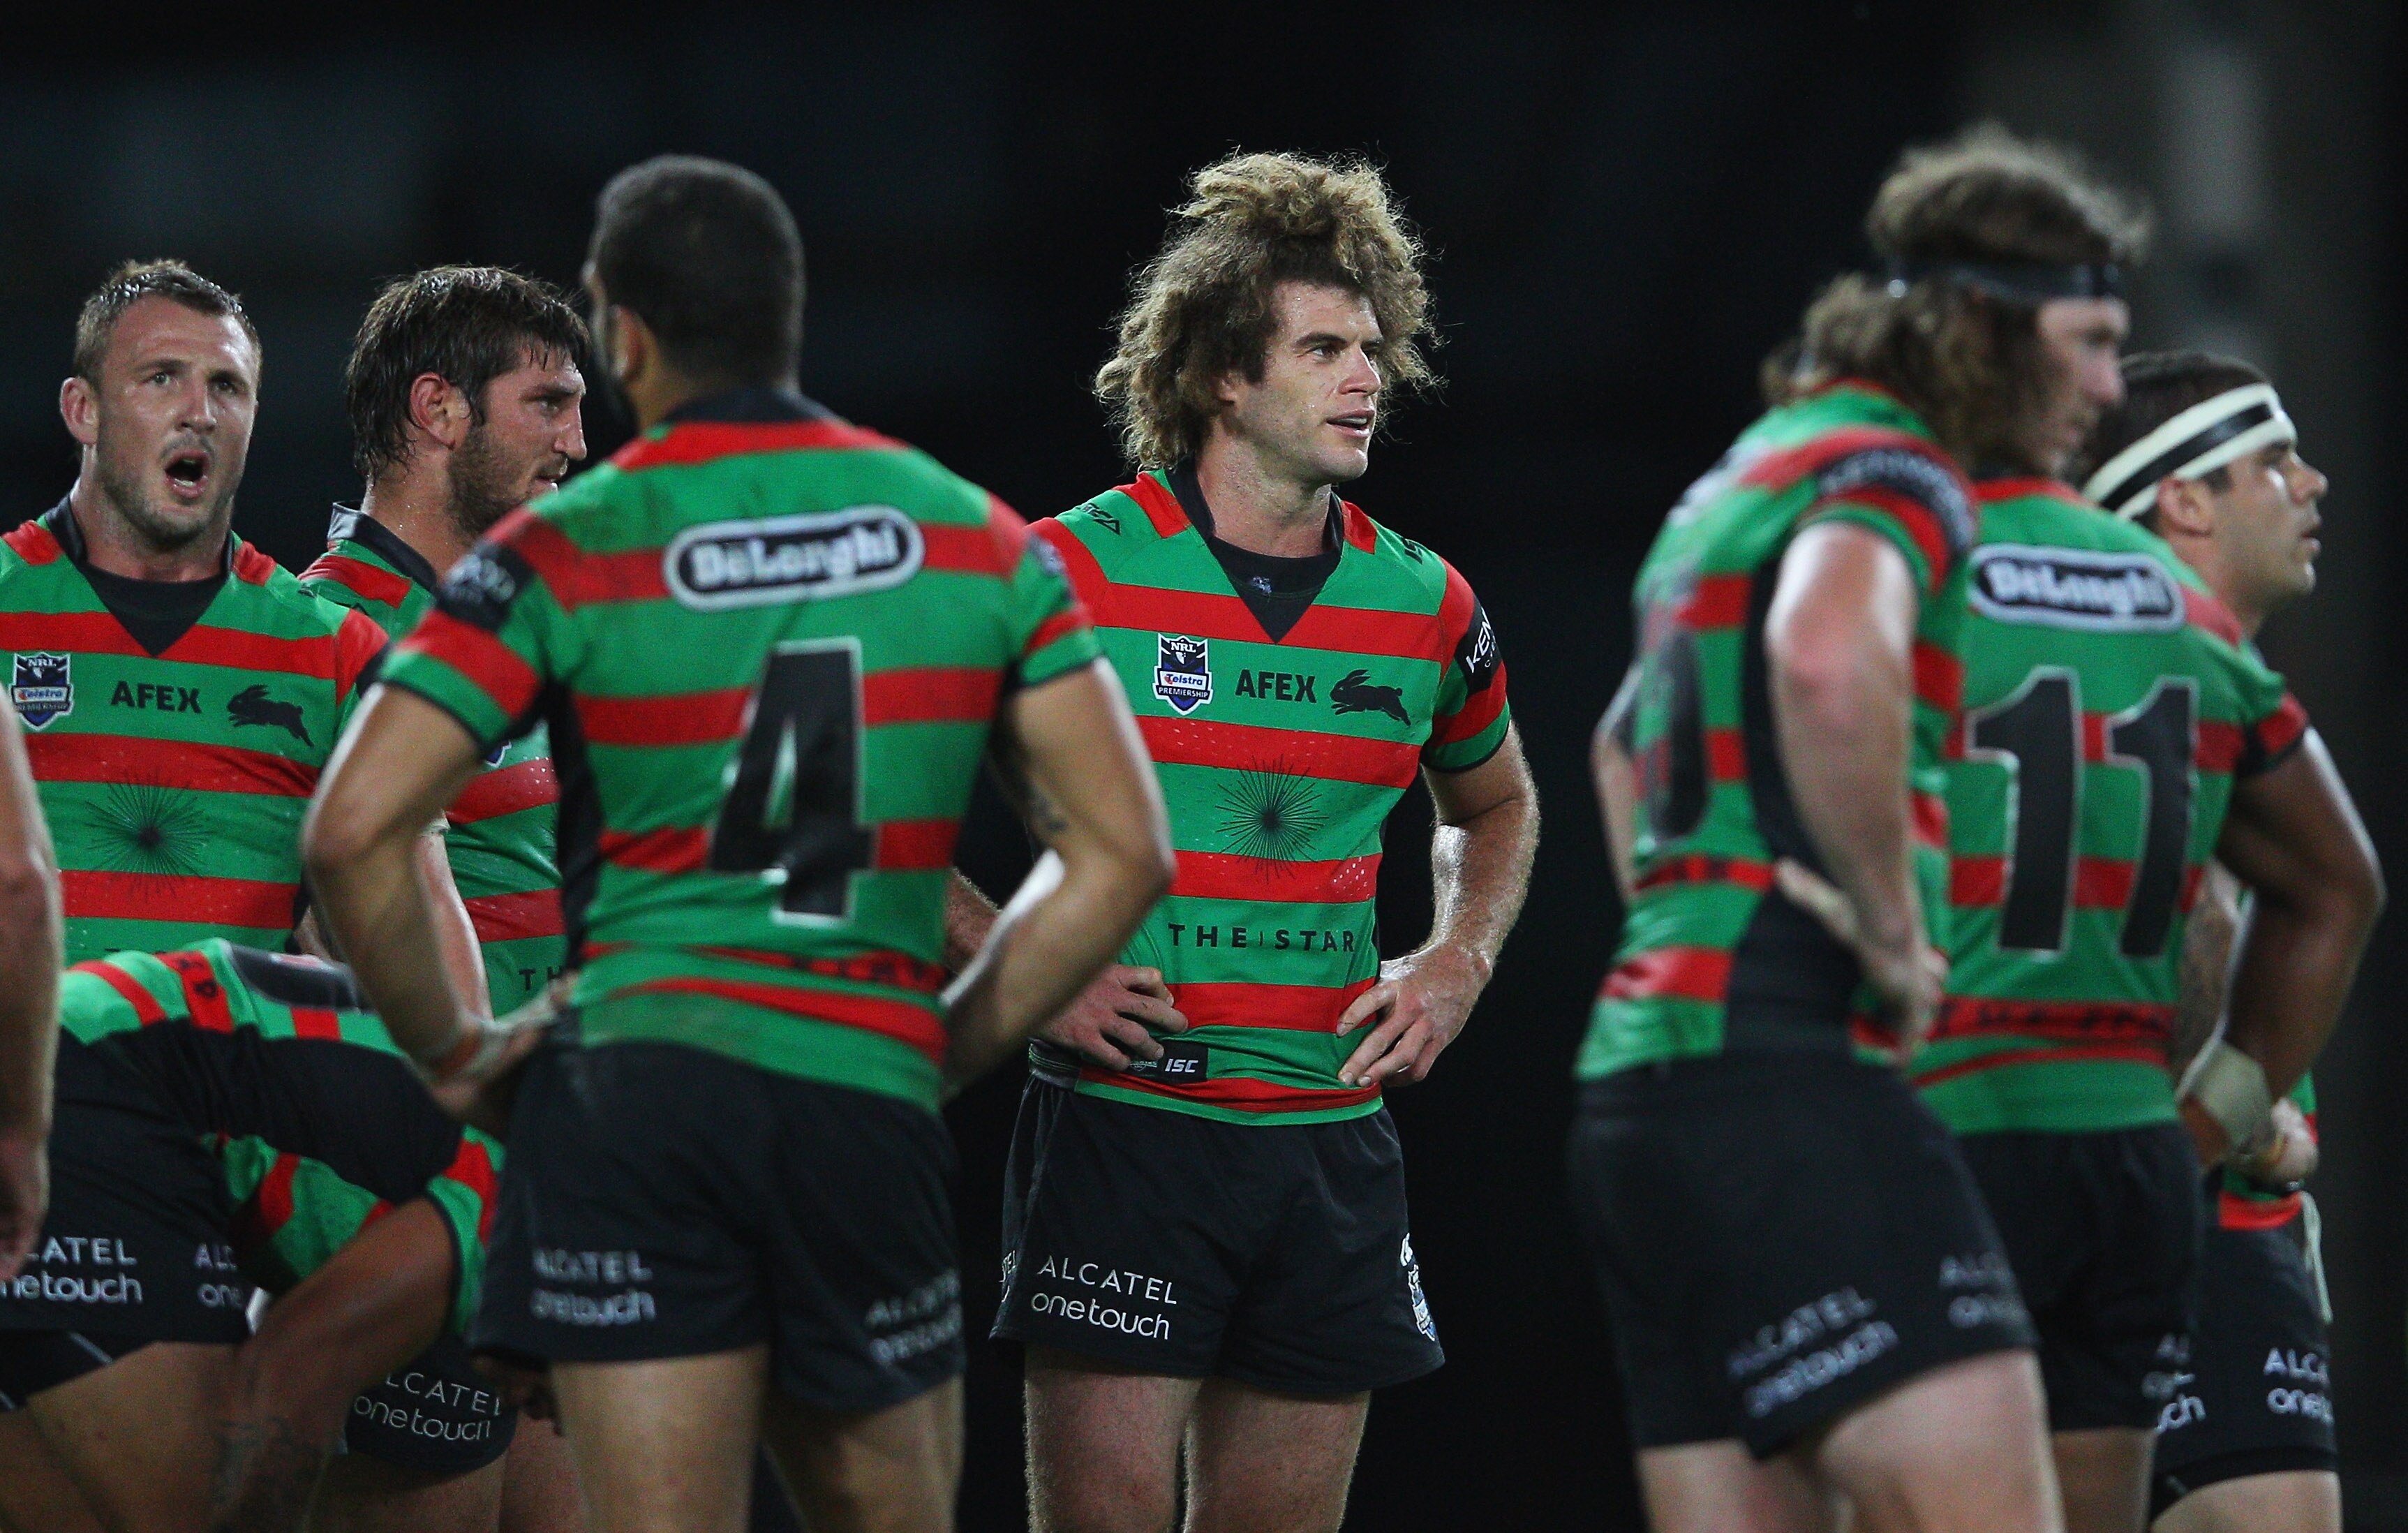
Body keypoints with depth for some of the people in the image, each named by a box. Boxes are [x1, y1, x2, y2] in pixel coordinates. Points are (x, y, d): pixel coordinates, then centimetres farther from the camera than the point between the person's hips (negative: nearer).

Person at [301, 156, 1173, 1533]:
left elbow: (355, 830, -7)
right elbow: (1122, 851, 8)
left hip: (629, 1095, -2)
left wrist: (448, 1048, 6)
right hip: (870, 1107, 2)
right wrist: (945, 1049, 13)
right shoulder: (975, 540, 9)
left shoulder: (565, 555, 0)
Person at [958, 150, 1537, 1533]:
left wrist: (1457, 965, 11)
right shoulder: (1074, 574, -5)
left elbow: (1496, 807, 29)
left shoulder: (1426, 605, 9)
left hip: (1333, 1145, 5)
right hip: (1124, 1122, -5)